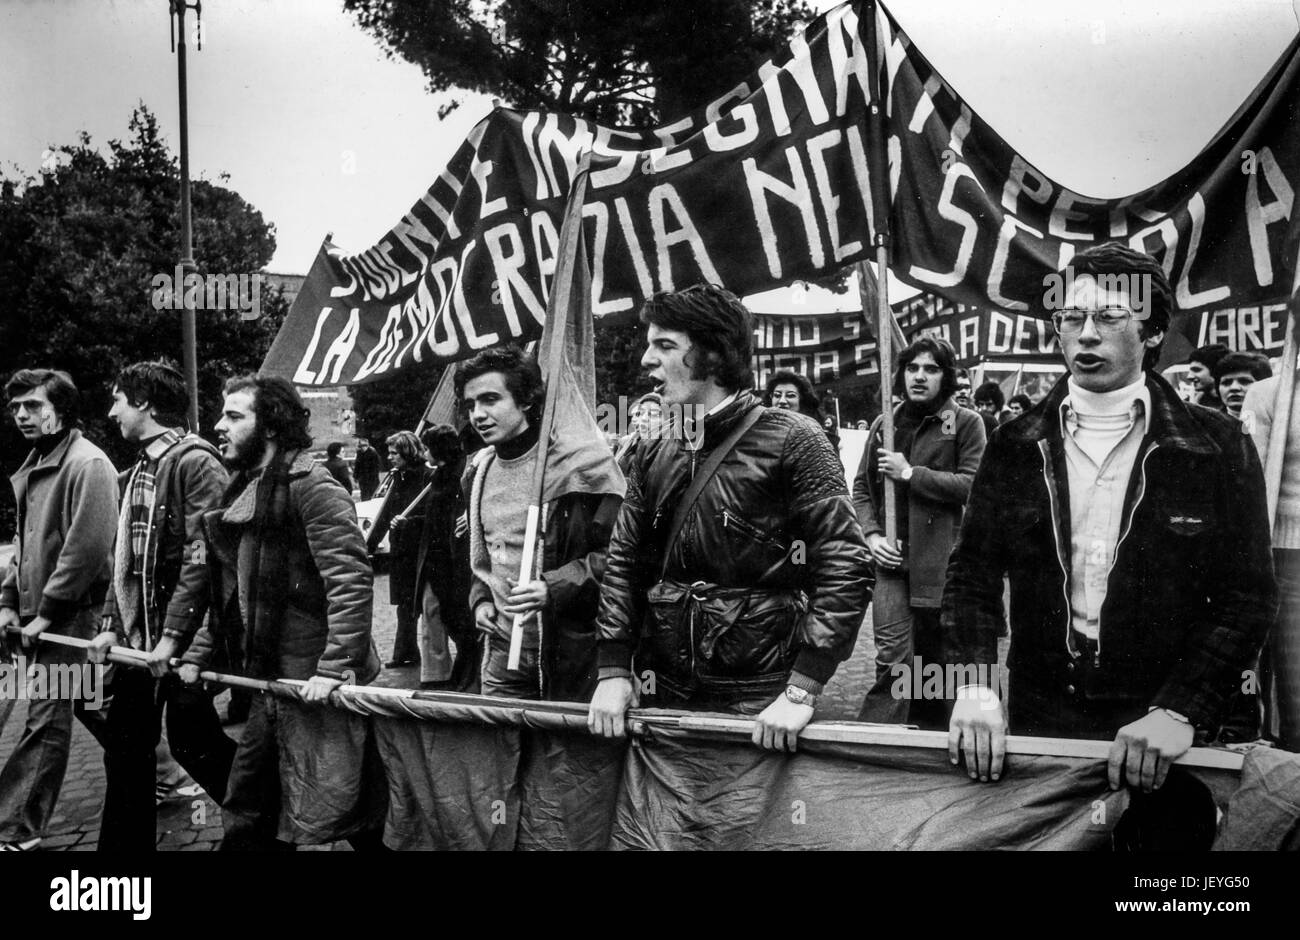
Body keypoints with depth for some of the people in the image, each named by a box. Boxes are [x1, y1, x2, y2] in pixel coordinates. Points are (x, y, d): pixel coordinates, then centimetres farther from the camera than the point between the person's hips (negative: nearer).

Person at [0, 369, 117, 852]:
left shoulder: (87, 464, -14)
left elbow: (88, 548, -20)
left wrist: (46, 612, -17)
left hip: (73, 614, -9)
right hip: (41, 612, 9)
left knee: (47, 719, -5)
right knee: (92, 709, 17)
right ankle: (160, 777, 30)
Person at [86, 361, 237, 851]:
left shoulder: (195, 462, -13)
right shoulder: (137, 473, 14)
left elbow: (202, 558, -19)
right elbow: (124, 557, 17)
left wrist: (173, 636, -21)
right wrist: (111, 625, 8)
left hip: (184, 641, -8)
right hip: (138, 640, 8)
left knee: (195, 744, 0)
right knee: (126, 750, 13)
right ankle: (125, 843, 26)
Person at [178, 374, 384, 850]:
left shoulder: (311, 486, -15)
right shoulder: (242, 493, 14)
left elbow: (352, 582, -22)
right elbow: (228, 591, 22)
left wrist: (333, 667, -26)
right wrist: (198, 652, 15)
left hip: (318, 685, -9)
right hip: (272, 679, 9)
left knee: (346, 815, 1)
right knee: (247, 819, 17)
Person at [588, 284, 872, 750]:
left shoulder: (792, 441, -10)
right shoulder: (653, 454, 7)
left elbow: (845, 569, -16)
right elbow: (624, 563, 10)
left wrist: (802, 692, -21)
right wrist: (613, 671, -2)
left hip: (761, 707, -5)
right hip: (667, 695, 5)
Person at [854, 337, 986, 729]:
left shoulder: (966, 423, 1)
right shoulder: (884, 424, 12)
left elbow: (973, 486, -11)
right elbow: (861, 487, 14)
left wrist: (911, 473, -11)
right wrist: (871, 534, -3)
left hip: (941, 561, -1)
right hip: (891, 560, 1)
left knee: (933, 661, 11)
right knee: (893, 661, -9)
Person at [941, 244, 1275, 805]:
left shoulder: (1216, 448, -3)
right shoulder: (1015, 447, 2)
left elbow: (1244, 596, -6)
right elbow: (973, 574, 0)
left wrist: (1180, 711, -18)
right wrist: (973, 685, -15)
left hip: (1160, 738, -1)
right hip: (1038, 722, 2)